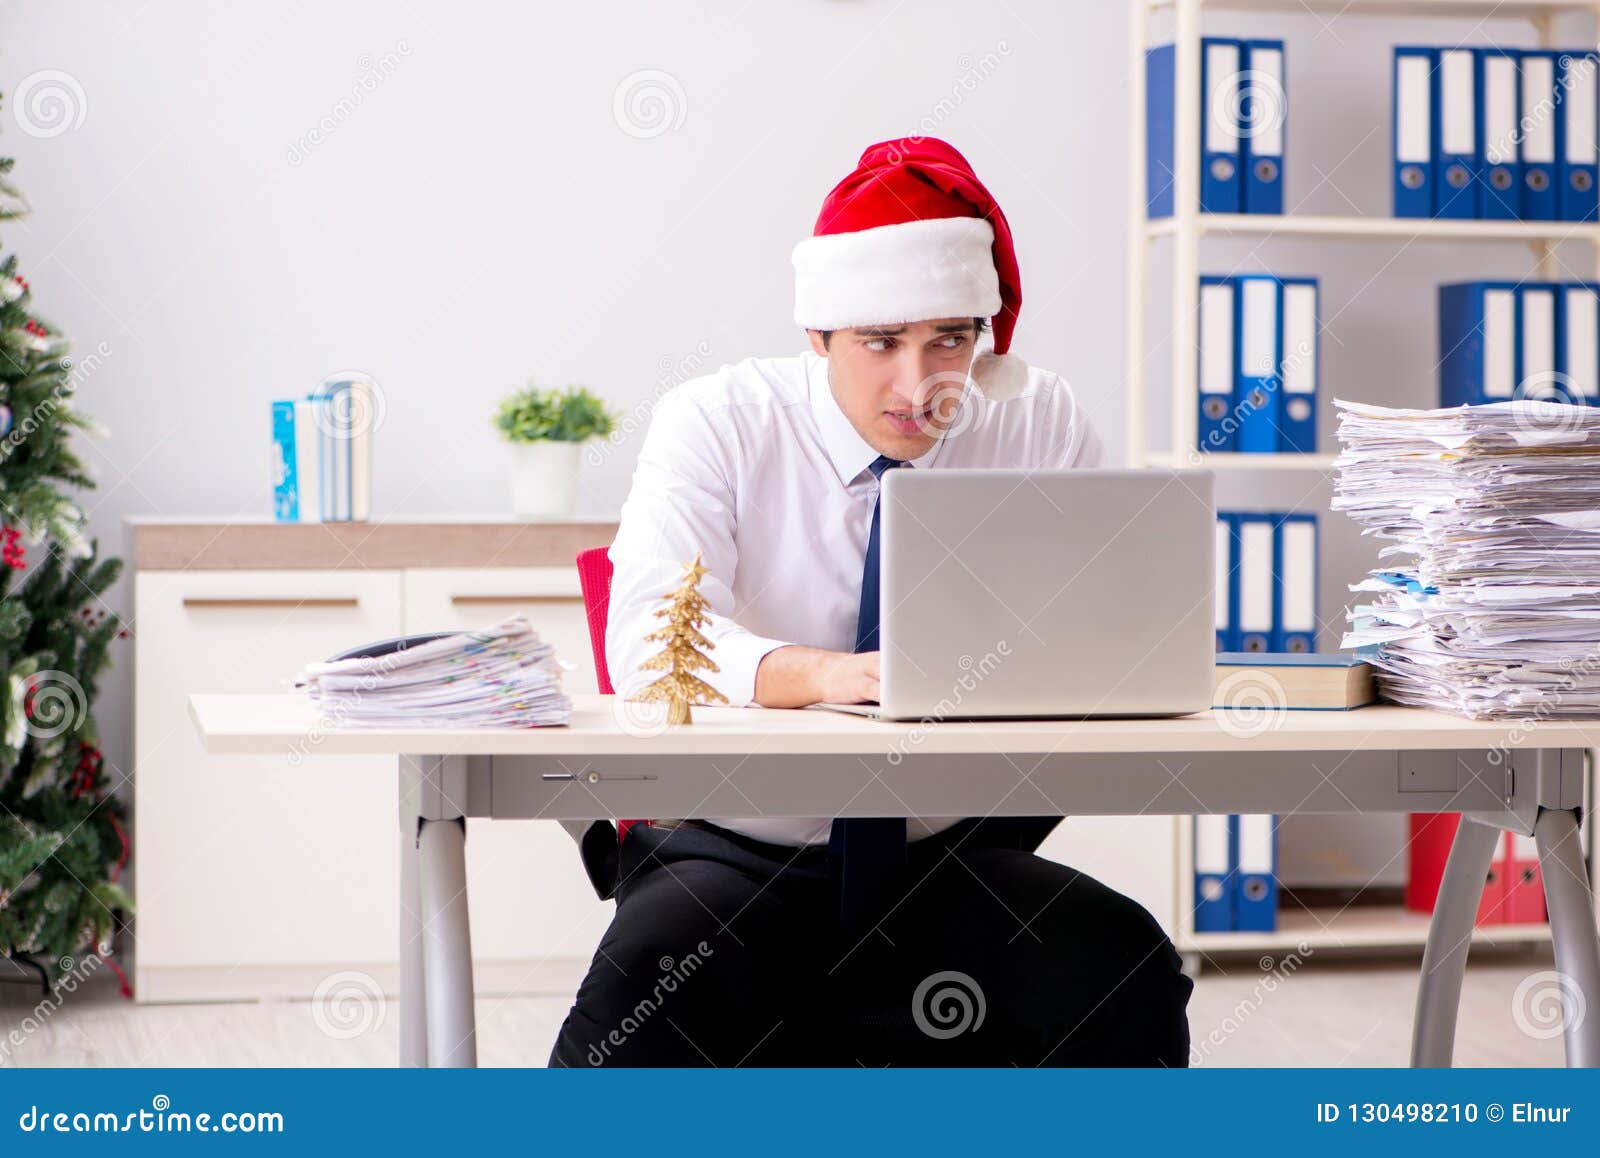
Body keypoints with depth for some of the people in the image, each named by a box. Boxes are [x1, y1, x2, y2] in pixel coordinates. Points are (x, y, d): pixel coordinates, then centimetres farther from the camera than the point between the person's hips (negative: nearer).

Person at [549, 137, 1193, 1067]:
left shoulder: (1042, 423, 3)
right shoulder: (718, 423, -4)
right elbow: (649, 642, -20)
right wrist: (828, 675, -41)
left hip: (959, 861, 2)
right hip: (734, 850, -2)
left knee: (1121, 964, -26)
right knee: (648, 980, -34)